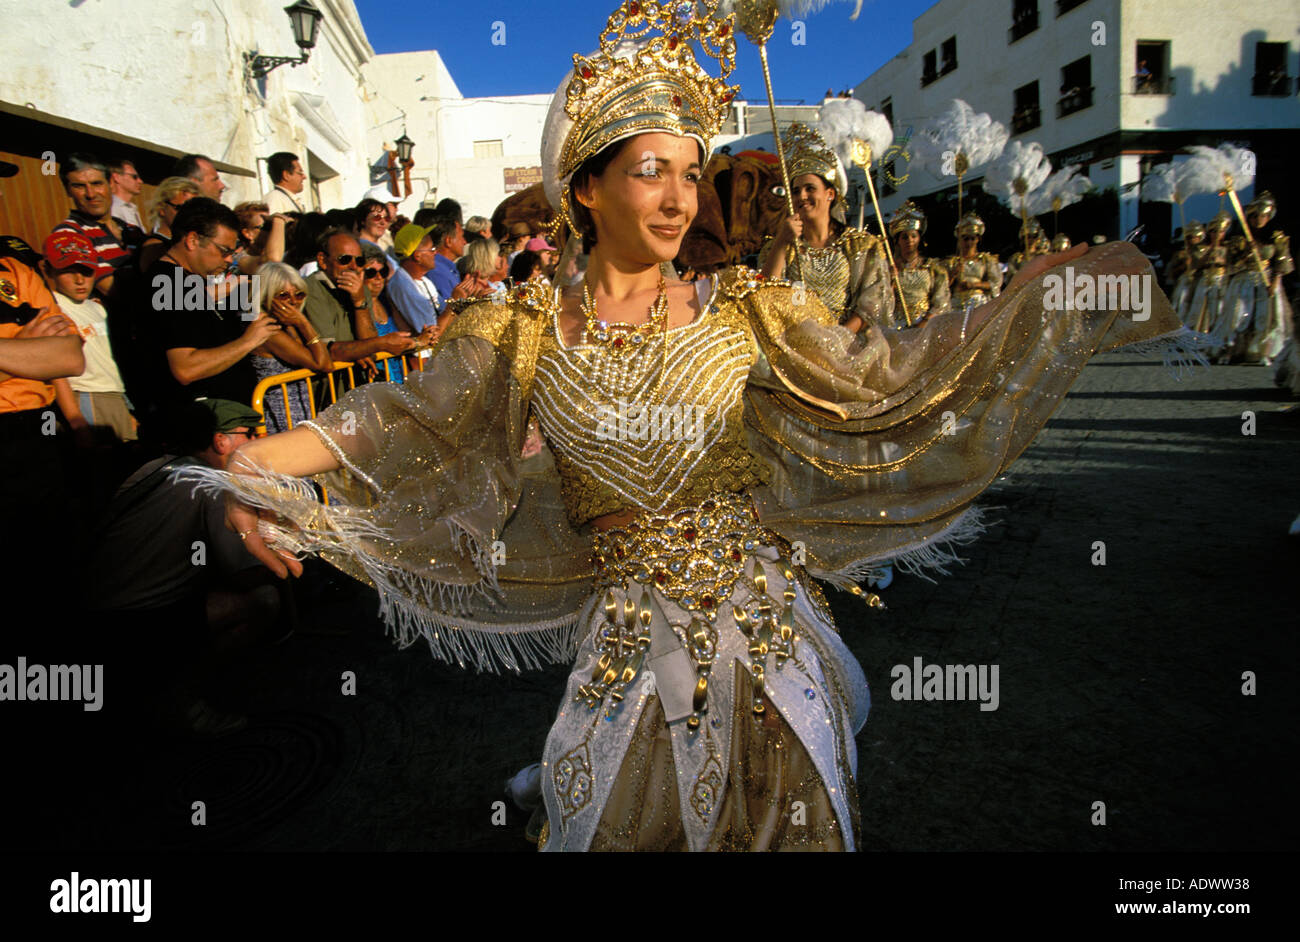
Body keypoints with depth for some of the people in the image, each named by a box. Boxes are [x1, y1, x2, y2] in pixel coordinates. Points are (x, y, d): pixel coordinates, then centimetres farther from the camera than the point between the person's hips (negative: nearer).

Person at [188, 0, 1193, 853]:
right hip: (630, 644, -1)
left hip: (765, 630, 2)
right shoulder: (523, 333, -5)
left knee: (792, 821, 17)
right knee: (621, 823, 13)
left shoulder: (743, 310, -3)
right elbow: (401, 424, -1)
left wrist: (1046, 289, -6)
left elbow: (878, 374, -2)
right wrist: (260, 461, -12)